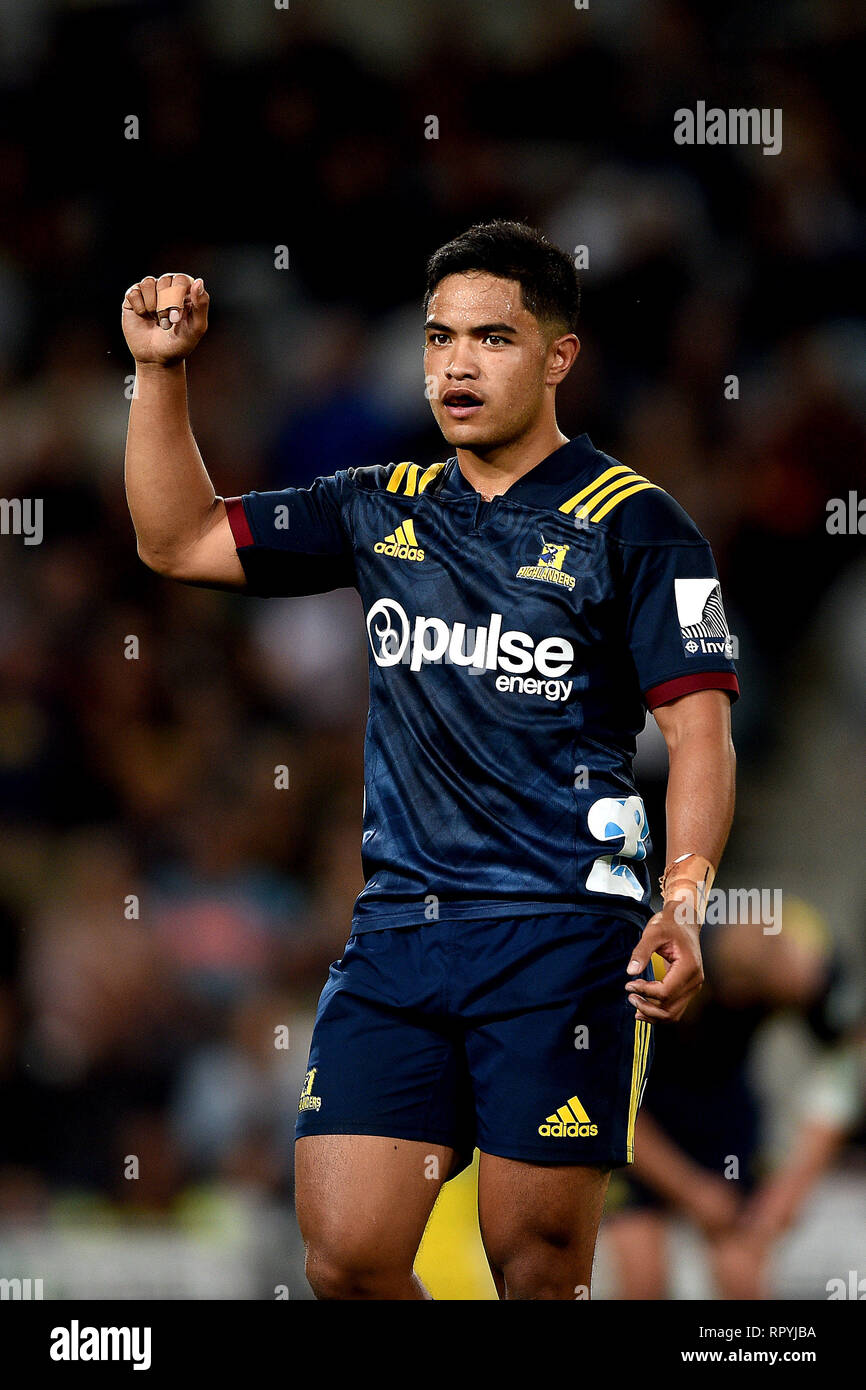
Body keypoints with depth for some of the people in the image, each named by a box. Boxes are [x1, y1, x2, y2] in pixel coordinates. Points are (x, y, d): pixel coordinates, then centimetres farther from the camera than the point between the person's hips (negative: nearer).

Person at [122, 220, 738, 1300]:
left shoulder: (630, 523, -1)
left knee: (538, 1271, -3)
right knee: (345, 1261, -4)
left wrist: (685, 901, -20)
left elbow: (699, 728, -5)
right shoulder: (383, 509, 14)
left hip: (562, 933, -4)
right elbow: (180, 540, 19)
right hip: (396, 929, 4)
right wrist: (159, 370, 7)